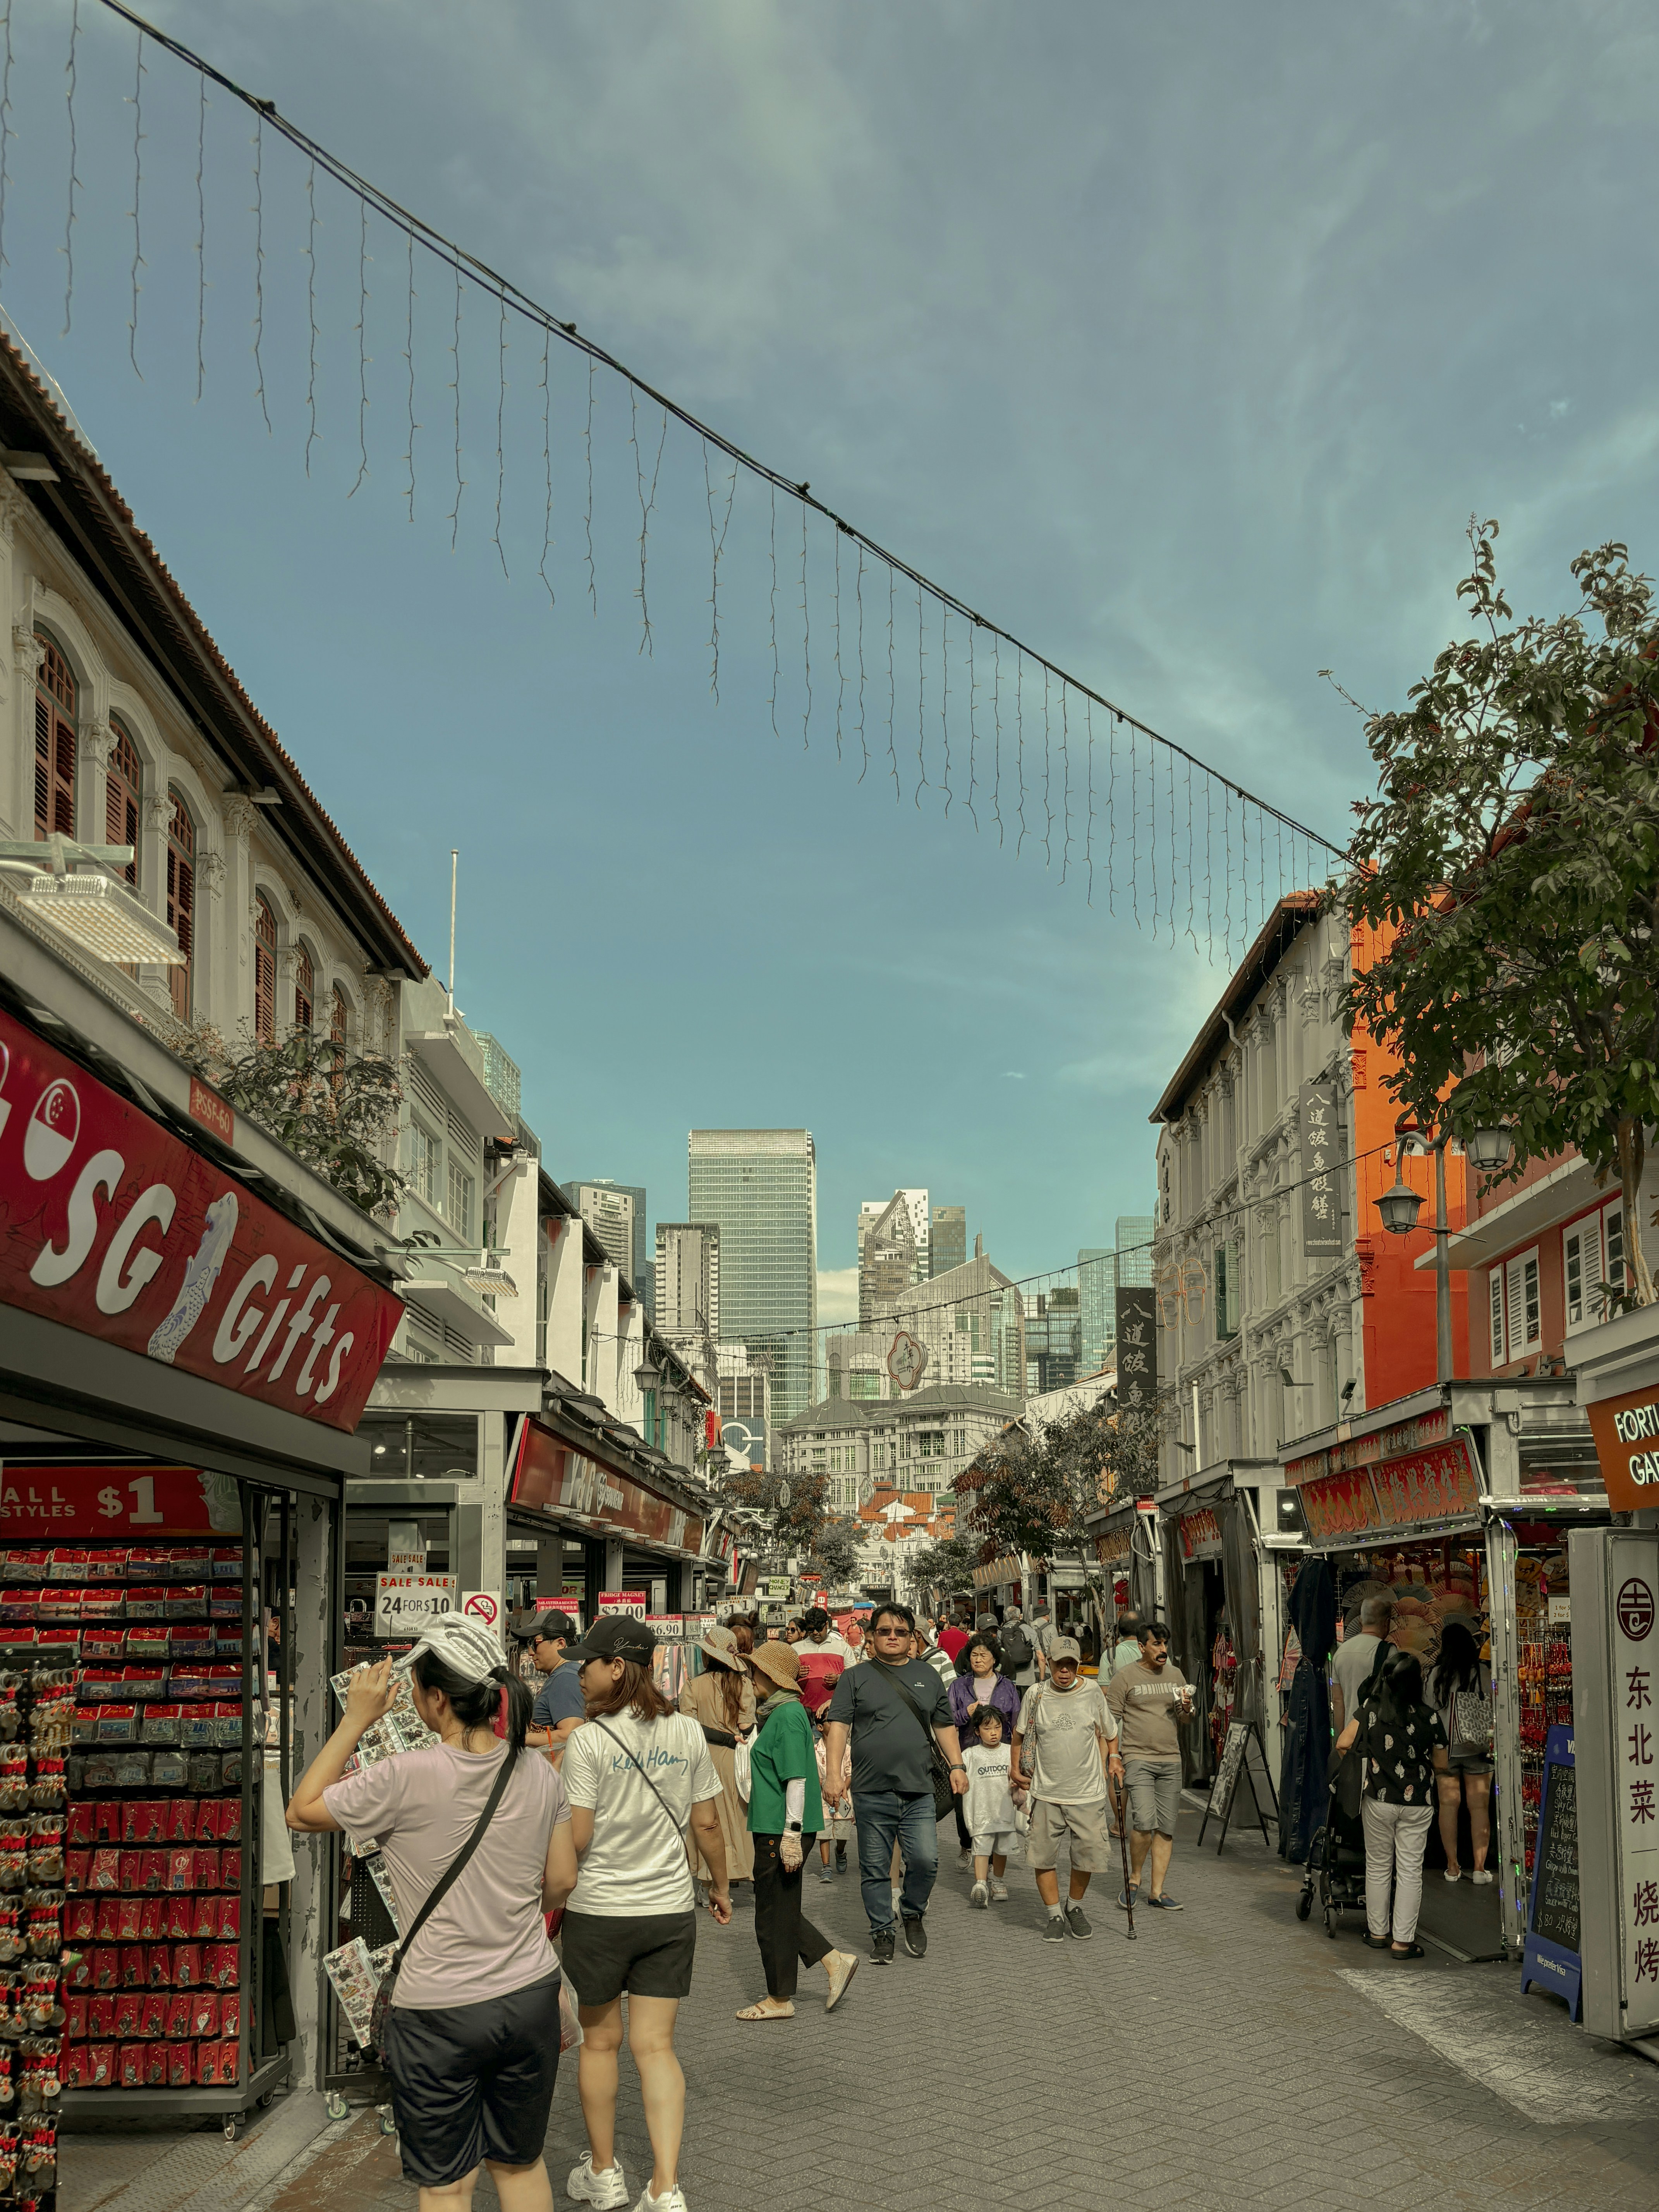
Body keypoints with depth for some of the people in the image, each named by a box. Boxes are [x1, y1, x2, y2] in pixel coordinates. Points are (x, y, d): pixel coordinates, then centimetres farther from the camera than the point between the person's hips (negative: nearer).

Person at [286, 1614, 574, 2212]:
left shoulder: (405, 1779, -20)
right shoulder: (539, 1775, -5)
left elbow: (301, 1812, -6)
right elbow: (561, 1882, 6)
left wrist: (356, 1720, -4)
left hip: (440, 2011, -4)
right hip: (530, 1996, 5)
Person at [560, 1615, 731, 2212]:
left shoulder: (589, 1741, -15)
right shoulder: (687, 1732, -1)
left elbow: (576, 1838, -15)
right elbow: (706, 1824, 4)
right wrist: (720, 1886, 18)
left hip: (599, 1911, -3)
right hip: (671, 1908, 4)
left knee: (600, 2041, 15)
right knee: (655, 2046, 8)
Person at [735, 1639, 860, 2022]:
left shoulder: (788, 1716, -17)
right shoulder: (779, 1713, 14)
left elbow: (797, 1778, -22)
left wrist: (792, 1834, -23)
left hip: (781, 1830, -10)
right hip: (774, 1828, 10)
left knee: (775, 1915, 1)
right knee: (778, 1910, 16)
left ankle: (780, 1999, 13)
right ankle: (834, 1961, 19)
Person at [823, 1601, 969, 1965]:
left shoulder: (927, 1676, 15)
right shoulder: (856, 1678, 5)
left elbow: (944, 1725, 21)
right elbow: (838, 1727, -1)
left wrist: (957, 1765, 10)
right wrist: (833, 1774, -11)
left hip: (919, 1791, 2)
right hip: (871, 1793, -2)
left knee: (925, 1861, -7)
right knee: (875, 1869, 3)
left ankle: (913, 1913, 19)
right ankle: (882, 1932, 17)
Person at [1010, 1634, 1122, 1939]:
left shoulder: (1092, 1692, 2)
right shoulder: (1036, 1694, 1)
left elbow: (1108, 1732, 17)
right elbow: (1020, 1733, 17)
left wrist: (1113, 1759, 5)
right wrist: (1016, 1767, 15)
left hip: (1088, 1793, 0)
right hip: (1046, 1793, 0)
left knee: (1088, 1854, 1)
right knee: (1043, 1857, -1)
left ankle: (1075, 1907, 25)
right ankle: (1054, 1914, 15)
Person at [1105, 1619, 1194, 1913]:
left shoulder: (1175, 1675, 12)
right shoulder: (1126, 1678, -3)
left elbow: (1185, 1718, 20)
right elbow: (1111, 1722, -2)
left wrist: (1187, 1708, -3)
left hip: (1170, 1759, 5)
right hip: (1138, 1759, -5)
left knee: (1166, 1828, 5)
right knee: (1145, 1822, -19)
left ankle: (1157, 1891, 12)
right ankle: (1134, 1879, 2)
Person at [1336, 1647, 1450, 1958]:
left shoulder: (1370, 1709, -8)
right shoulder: (1429, 1717, -9)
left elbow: (1343, 1744, -8)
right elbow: (1441, 1765, 0)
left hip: (1378, 1801, 1)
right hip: (1417, 1803, -1)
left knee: (1378, 1866, 15)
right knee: (1410, 1870, 6)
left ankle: (1378, 1933, 24)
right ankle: (1403, 1941, 7)